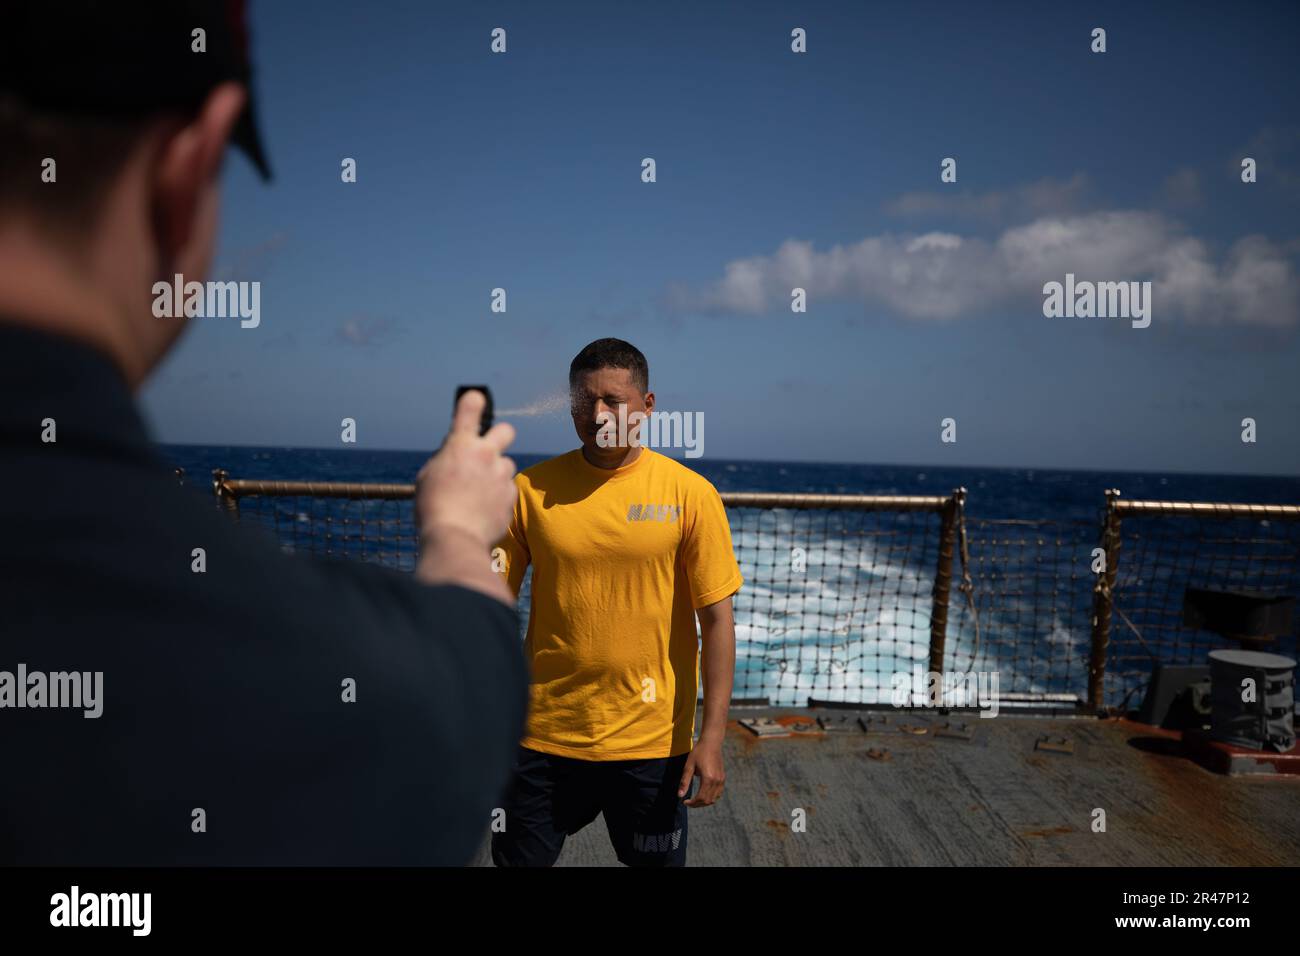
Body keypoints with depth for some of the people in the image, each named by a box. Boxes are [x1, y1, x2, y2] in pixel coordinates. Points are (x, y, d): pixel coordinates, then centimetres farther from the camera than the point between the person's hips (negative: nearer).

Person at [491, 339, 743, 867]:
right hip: (544, 733, 2)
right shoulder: (531, 489, -3)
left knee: (655, 859, 14)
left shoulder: (690, 494, -8)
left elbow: (717, 620, -7)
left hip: (651, 741, -1)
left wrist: (711, 738, -10)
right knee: (521, 857, 14)